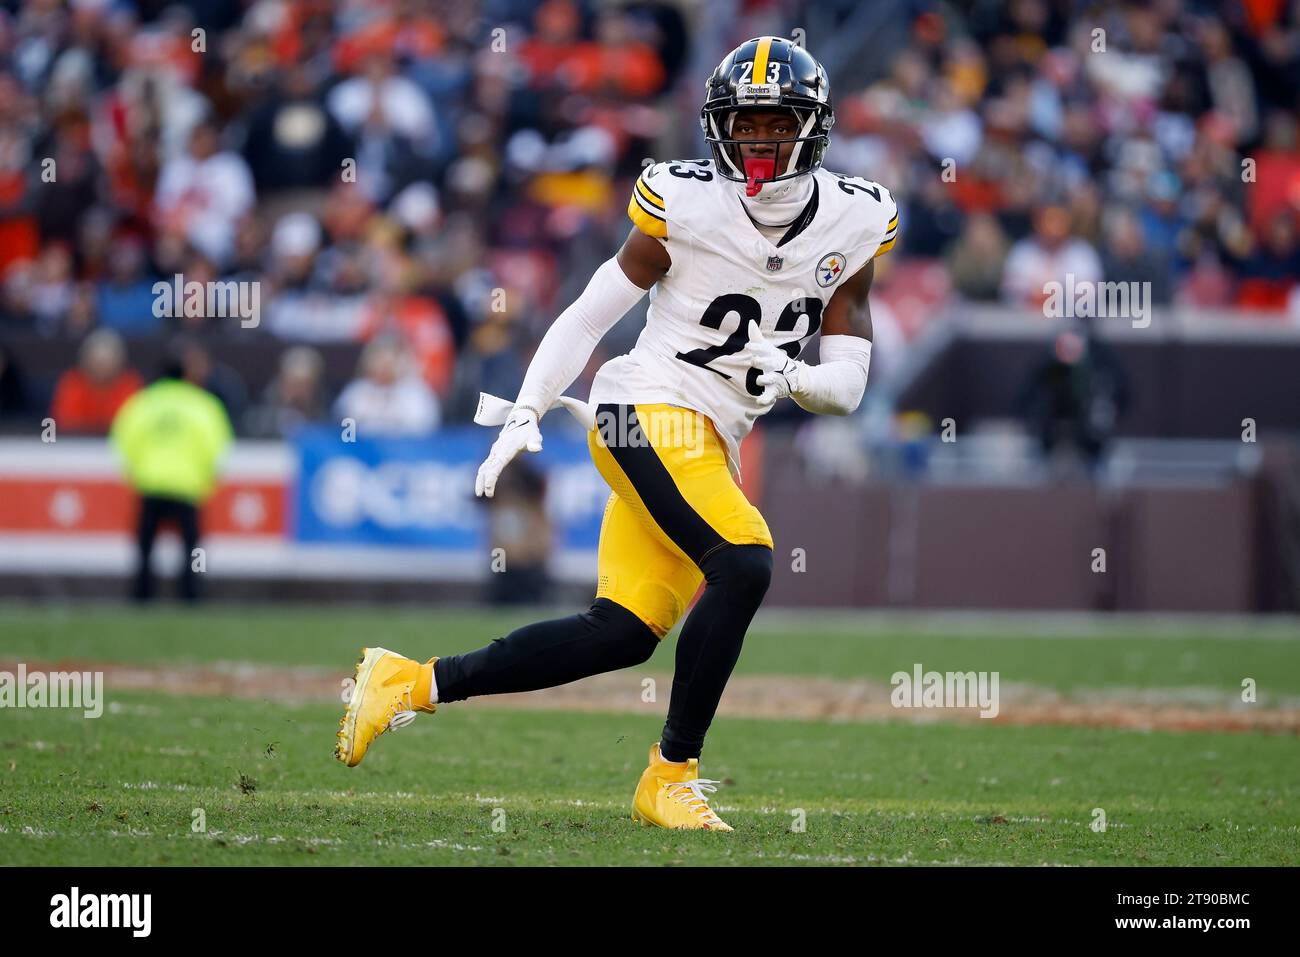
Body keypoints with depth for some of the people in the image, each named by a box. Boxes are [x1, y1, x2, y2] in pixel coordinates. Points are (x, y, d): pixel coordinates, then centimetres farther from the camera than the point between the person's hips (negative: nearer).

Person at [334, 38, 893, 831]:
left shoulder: (853, 227, 5)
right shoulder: (685, 203, -7)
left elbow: (848, 386, 5)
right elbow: (591, 314, 0)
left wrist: (794, 377, -16)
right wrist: (525, 416, -6)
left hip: (711, 441, 6)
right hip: (650, 411, -6)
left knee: (623, 634, 0)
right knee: (742, 567, -26)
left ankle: (411, 684, 10)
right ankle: (671, 777, -14)